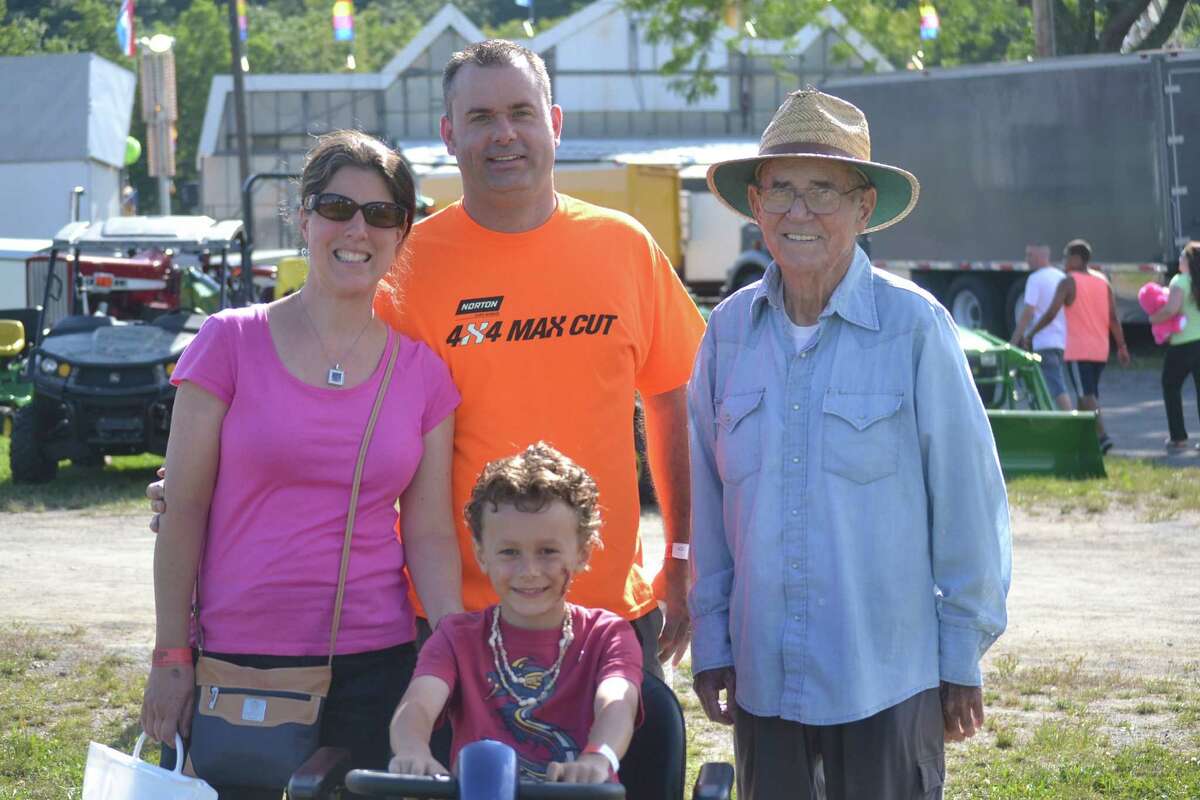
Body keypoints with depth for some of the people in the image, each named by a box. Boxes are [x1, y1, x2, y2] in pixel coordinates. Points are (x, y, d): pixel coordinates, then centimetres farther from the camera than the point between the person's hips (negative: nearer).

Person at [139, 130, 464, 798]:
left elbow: (430, 535, 5)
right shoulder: (231, 342, -2)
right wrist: (171, 657, -5)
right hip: (236, 663, -2)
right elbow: (184, 508, -1)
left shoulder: (424, 372, 5)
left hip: (376, 667, 2)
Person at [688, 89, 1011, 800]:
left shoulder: (913, 326, -7)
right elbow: (707, 501, 11)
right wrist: (711, 643, 11)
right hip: (763, 678, 4)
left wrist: (964, 655, -2)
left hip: (889, 679, -3)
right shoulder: (730, 330, 4)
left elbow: (968, 499, -3)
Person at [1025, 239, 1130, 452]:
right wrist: (1122, 346, 8)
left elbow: (1051, 314, -13)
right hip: (1100, 350, 6)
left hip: (1078, 351, -6)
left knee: (1087, 395, -11)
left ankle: (1102, 435, -27)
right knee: (1089, 394, 15)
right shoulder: (1103, 281, 9)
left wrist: (1030, 334, -3)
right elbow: (1113, 318, 5)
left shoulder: (1068, 283, -8)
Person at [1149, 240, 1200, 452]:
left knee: (1171, 388, 11)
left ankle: (1178, 438, 8)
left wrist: (1154, 318, -5)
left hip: (1183, 344, -5)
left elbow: (1171, 309, -22)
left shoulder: (1181, 282, -11)